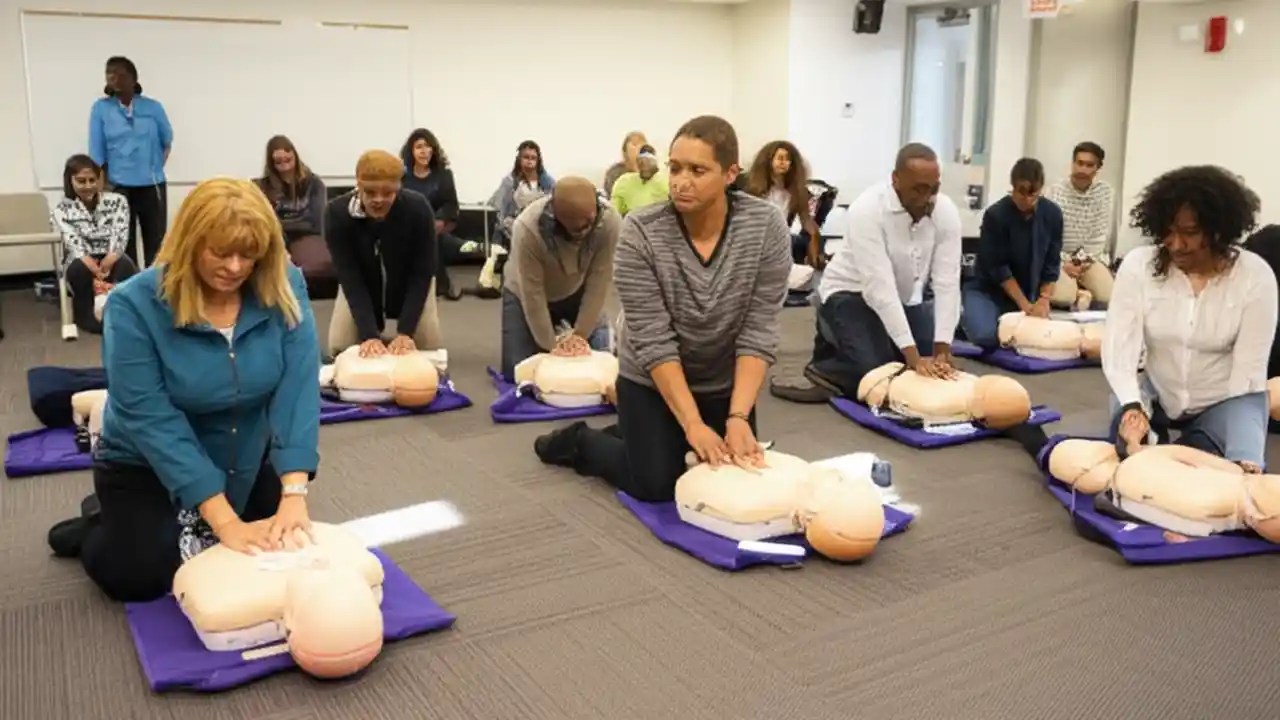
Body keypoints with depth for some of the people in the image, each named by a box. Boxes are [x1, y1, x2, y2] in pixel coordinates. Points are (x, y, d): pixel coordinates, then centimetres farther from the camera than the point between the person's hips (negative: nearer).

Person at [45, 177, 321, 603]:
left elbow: (298, 386, -26)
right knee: (140, 577, -11)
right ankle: (98, 525, 23)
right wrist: (223, 520, -35)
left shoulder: (284, 288, -20)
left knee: (281, 546, 9)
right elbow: (151, 417, -30)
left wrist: (294, 494, -37)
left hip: (247, 460, 4)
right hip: (148, 465, -3)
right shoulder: (135, 304, -26)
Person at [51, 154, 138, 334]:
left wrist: (103, 268, -28)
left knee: (124, 265, -34)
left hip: (112, 261, 0)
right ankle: (87, 314, -15)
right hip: (82, 264, 0)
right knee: (79, 268, -35)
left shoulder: (117, 201, 2)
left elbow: (120, 237, -10)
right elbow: (75, 245, -15)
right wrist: (96, 277, -32)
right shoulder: (62, 209, -1)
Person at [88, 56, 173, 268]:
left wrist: (156, 167, 12)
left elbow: (167, 140, 15)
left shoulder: (153, 107, 2)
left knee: (156, 242, 3)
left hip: (152, 185, 1)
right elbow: (96, 151, 1)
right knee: (123, 244, 4)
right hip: (119, 187, -1)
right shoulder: (100, 109, 1)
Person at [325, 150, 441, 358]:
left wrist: (405, 331, -35)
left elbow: (422, 274, -28)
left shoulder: (418, 209, -35)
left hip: (410, 285, 0)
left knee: (430, 346, -6)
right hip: (359, 285, 1)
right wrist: (369, 334, -40)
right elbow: (349, 278, -30)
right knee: (339, 347, -6)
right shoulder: (336, 213, -33)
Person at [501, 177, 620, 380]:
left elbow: (597, 285, -24)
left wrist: (580, 336, -20)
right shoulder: (527, 230, -39)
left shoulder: (610, 222, -32)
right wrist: (551, 347, -22)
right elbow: (533, 297, -29)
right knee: (517, 373, -8)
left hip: (577, 292, 2)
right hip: (526, 295, -2)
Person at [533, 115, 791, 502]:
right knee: (655, 485, -3)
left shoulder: (766, 226, -19)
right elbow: (654, 341, -23)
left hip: (726, 384, 3)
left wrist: (738, 418, -27)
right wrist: (693, 424, -28)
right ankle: (579, 441, 25)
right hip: (652, 382, -3)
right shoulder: (641, 232, -24)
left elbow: (758, 332, -19)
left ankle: (638, 437, 30)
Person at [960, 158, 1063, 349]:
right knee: (986, 335, -28)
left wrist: (1043, 301, -14)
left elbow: (1051, 263, -2)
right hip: (987, 289, -5)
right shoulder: (995, 215, -21)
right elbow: (997, 268, -19)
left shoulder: (1052, 214, -7)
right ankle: (963, 317, 7)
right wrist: (1025, 305, -19)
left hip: (1026, 292, 5)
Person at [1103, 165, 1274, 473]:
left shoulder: (1256, 275, -17)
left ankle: (1195, 443, 7)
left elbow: (1249, 368, -15)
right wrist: (1132, 407, -38)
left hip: (1223, 399, 1)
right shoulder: (1137, 264, -18)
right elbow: (1119, 347, -22)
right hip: (1153, 391, 0)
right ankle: (1156, 440, 5)